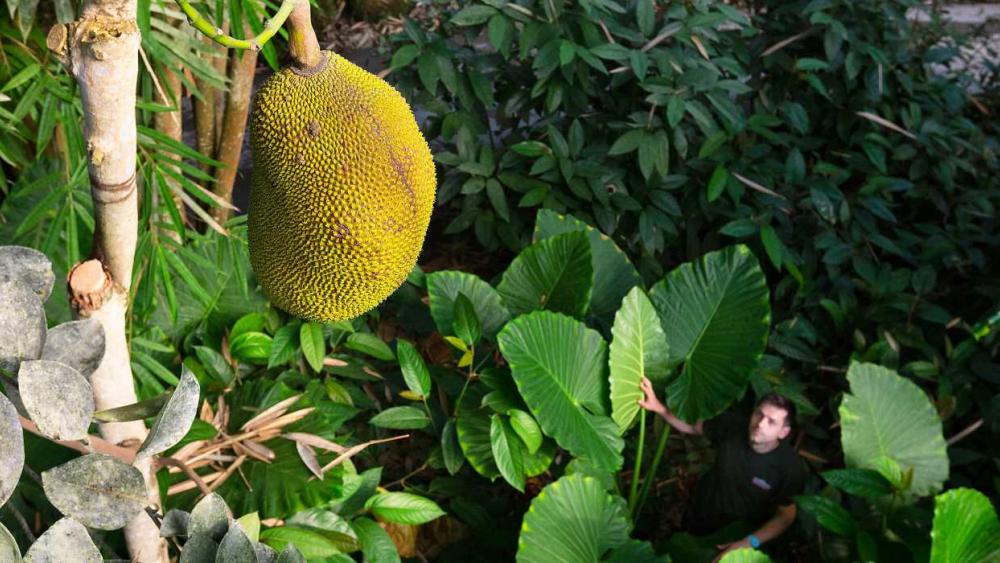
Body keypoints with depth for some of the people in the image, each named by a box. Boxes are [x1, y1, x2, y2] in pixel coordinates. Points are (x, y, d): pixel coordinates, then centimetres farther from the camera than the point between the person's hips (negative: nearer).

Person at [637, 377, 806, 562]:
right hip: (701, 519, 2)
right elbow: (692, 426, -10)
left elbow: (785, 516, -20)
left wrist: (749, 543, -32)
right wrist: (658, 407, -26)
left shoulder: (790, 467, -30)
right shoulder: (733, 424, -25)